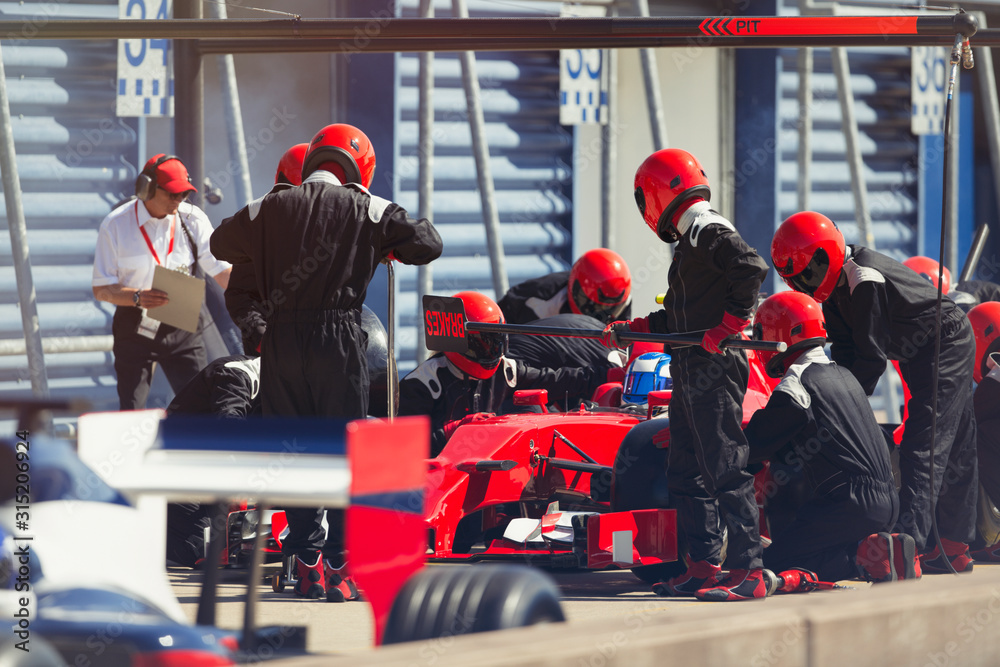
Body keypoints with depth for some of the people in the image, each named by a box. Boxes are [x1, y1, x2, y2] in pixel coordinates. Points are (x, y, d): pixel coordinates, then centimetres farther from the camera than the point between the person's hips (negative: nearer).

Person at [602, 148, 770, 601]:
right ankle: (703, 568, 17)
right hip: (690, 375, 11)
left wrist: (728, 324, -20)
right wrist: (625, 332, 30)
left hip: (714, 372, -11)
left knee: (726, 471, -11)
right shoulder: (692, 239, 22)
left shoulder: (710, 231, -9)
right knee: (685, 474, 13)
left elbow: (752, 268, -25)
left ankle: (749, 574, -12)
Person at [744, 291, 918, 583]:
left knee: (774, 564, -3)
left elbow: (755, 446, -3)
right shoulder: (842, 375, 19)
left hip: (851, 502, -8)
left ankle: (865, 556, -18)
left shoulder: (796, 383, -9)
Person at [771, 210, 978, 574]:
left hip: (947, 347, -10)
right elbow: (845, 349, 4)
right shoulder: (837, 283, 1)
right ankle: (954, 550, 22)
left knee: (922, 448, -20)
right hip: (920, 354, 10)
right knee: (953, 452, 15)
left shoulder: (866, 282, -29)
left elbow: (872, 356, -27)